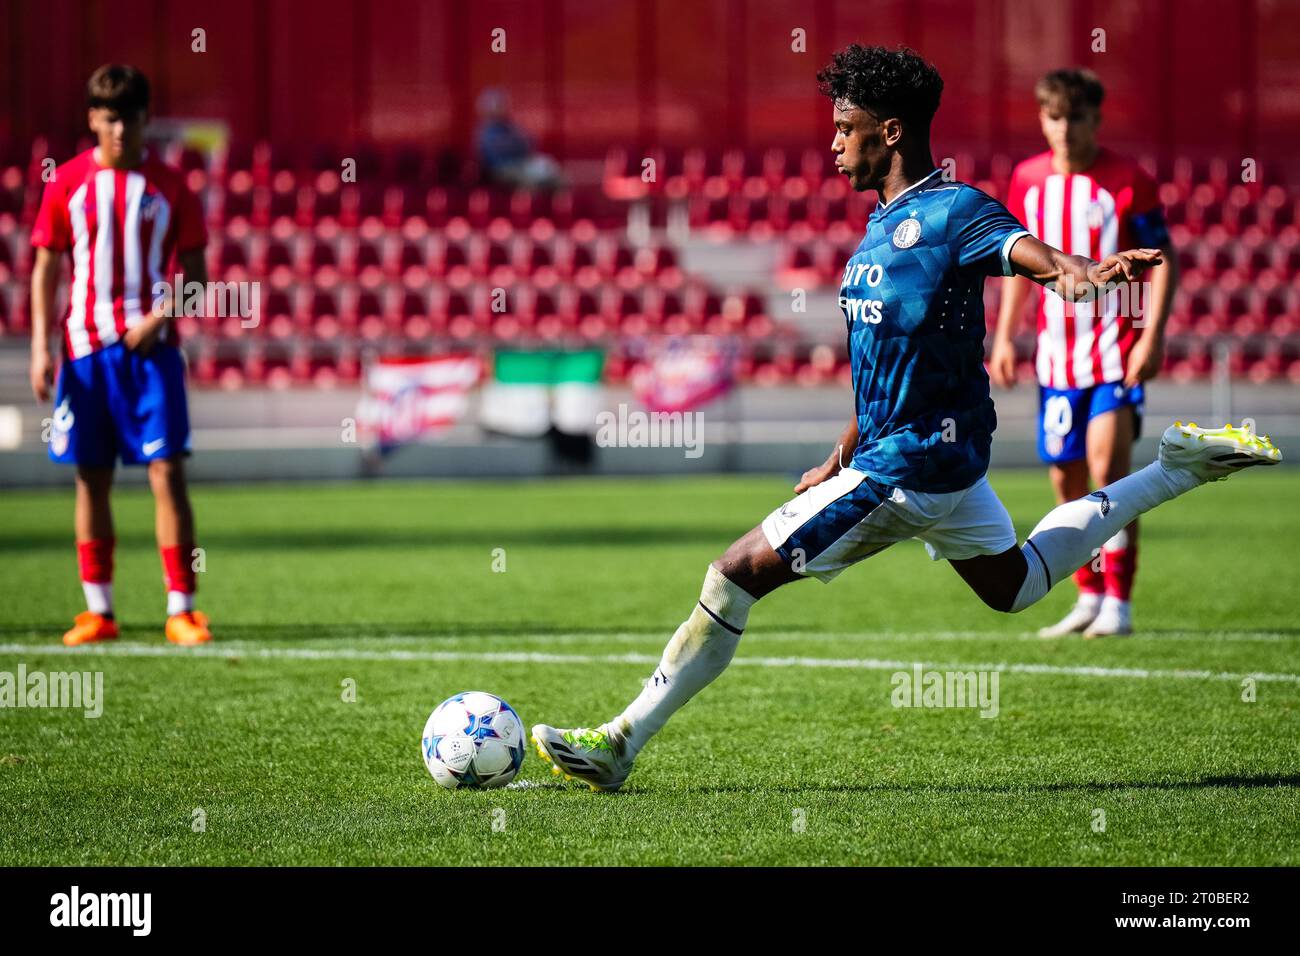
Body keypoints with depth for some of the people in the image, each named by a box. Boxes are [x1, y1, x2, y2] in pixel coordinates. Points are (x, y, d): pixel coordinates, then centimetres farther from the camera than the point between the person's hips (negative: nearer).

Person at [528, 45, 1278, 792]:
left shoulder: (954, 211, -16)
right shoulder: (884, 224, 13)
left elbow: (1027, 250, -36)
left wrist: (1079, 269, -59)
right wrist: (841, 461, 25)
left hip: (913, 465, -10)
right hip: (934, 451, 10)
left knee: (741, 571, -11)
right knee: (1013, 585, 27)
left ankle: (622, 743, -5)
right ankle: (1176, 469, 28)